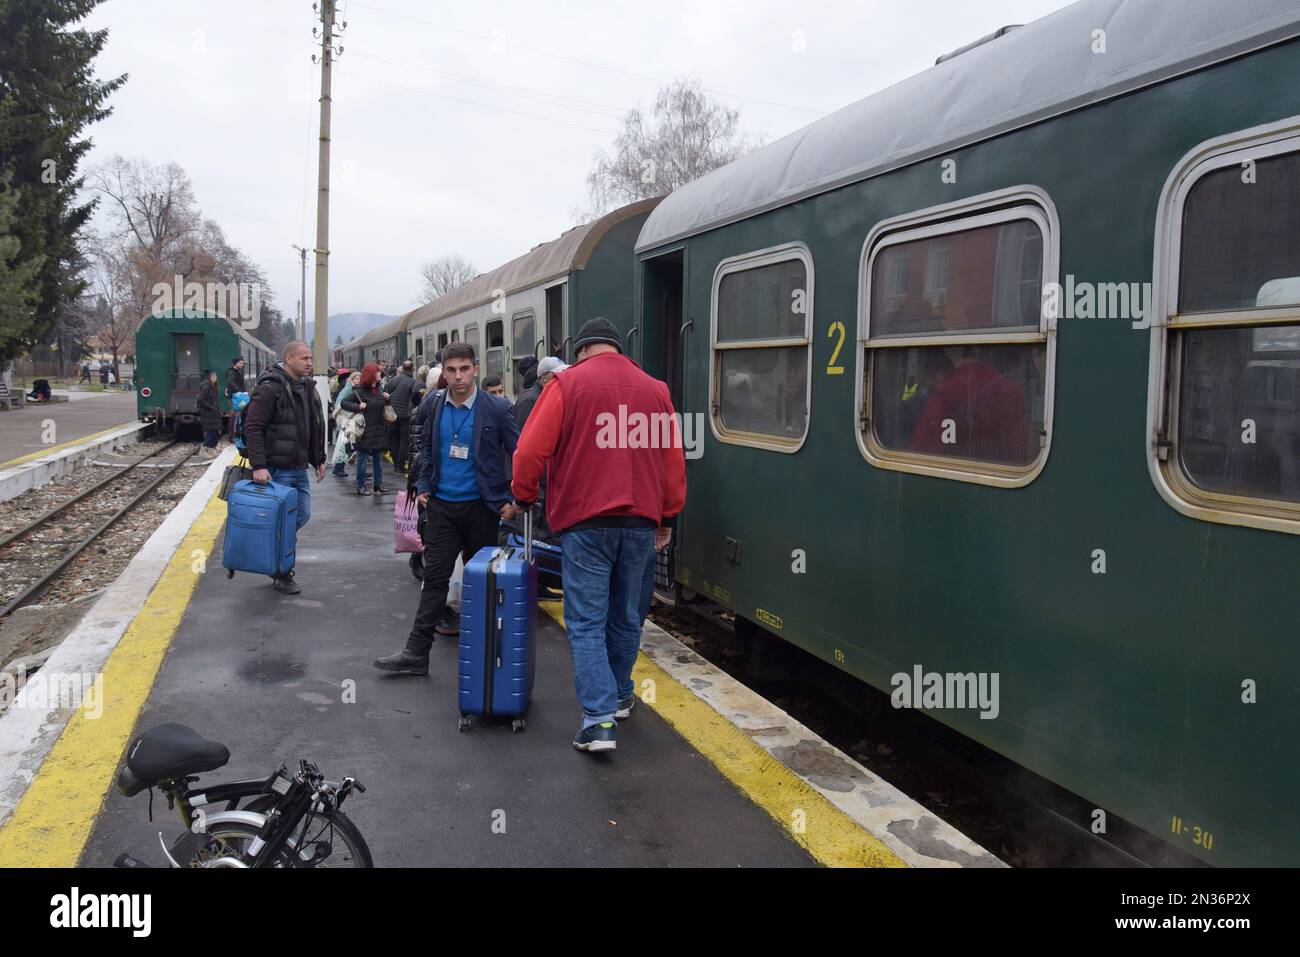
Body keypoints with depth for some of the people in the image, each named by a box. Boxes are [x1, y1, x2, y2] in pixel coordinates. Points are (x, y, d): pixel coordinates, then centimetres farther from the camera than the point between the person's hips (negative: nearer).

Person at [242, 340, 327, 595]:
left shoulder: (307, 387, 12)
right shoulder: (270, 388, -15)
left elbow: (316, 426, 21)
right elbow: (253, 427, -19)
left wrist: (318, 459, 19)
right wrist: (258, 466, -24)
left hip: (300, 468, 8)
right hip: (276, 470, -8)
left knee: (302, 515, 11)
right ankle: (282, 575, 12)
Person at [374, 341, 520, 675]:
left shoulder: (496, 408, -10)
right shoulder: (434, 404, 3)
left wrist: (510, 499, -11)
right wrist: (423, 487, 10)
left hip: (480, 506, -3)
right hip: (442, 504, 3)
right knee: (434, 577, 3)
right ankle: (416, 652, 6)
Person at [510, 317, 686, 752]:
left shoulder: (567, 383, -3)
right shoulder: (655, 390, 8)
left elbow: (531, 450, -6)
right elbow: (674, 459, 10)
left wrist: (522, 498, 10)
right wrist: (667, 517, 19)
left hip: (585, 521, -4)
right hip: (641, 522, 4)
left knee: (586, 622, -1)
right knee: (625, 617, 18)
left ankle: (599, 720, -8)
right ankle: (619, 696, 33)